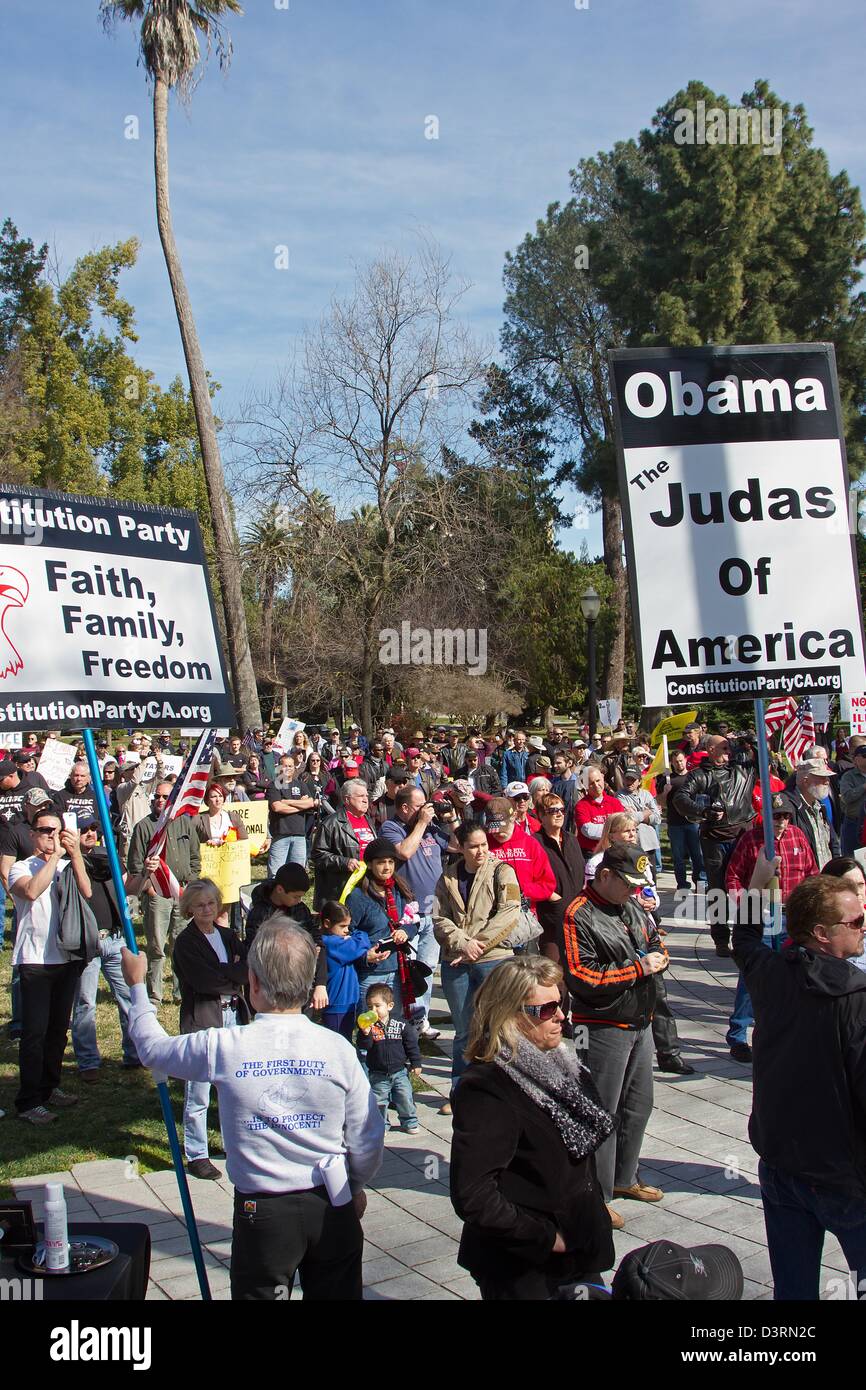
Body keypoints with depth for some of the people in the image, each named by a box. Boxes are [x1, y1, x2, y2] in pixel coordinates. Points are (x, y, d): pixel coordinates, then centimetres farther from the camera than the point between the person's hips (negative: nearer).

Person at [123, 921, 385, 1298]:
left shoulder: (223, 1048, -15)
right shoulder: (337, 1047, -12)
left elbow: (152, 1047, 5)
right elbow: (368, 1138, -4)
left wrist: (137, 985, 20)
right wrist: (356, 1186, 16)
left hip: (262, 1211, -1)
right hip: (332, 1207, 1)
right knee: (337, 1293, 18)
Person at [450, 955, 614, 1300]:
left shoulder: (560, 1063, 1)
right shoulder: (486, 1089, -25)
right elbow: (472, 1197, -29)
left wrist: (594, 1214, 9)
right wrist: (545, 1239, -20)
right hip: (523, 1272, -7)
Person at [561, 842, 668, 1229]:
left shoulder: (632, 907, 8)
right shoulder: (578, 916, -18)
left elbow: (655, 939, 22)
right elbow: (581, 978, -24)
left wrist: (657, 956, -3)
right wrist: (637, 968, -21)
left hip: (640, 1023, 9)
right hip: (603, 1028, -9)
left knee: (639, 1103, 19)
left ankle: (623, 1178, 37)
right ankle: (596, 1195, 14)